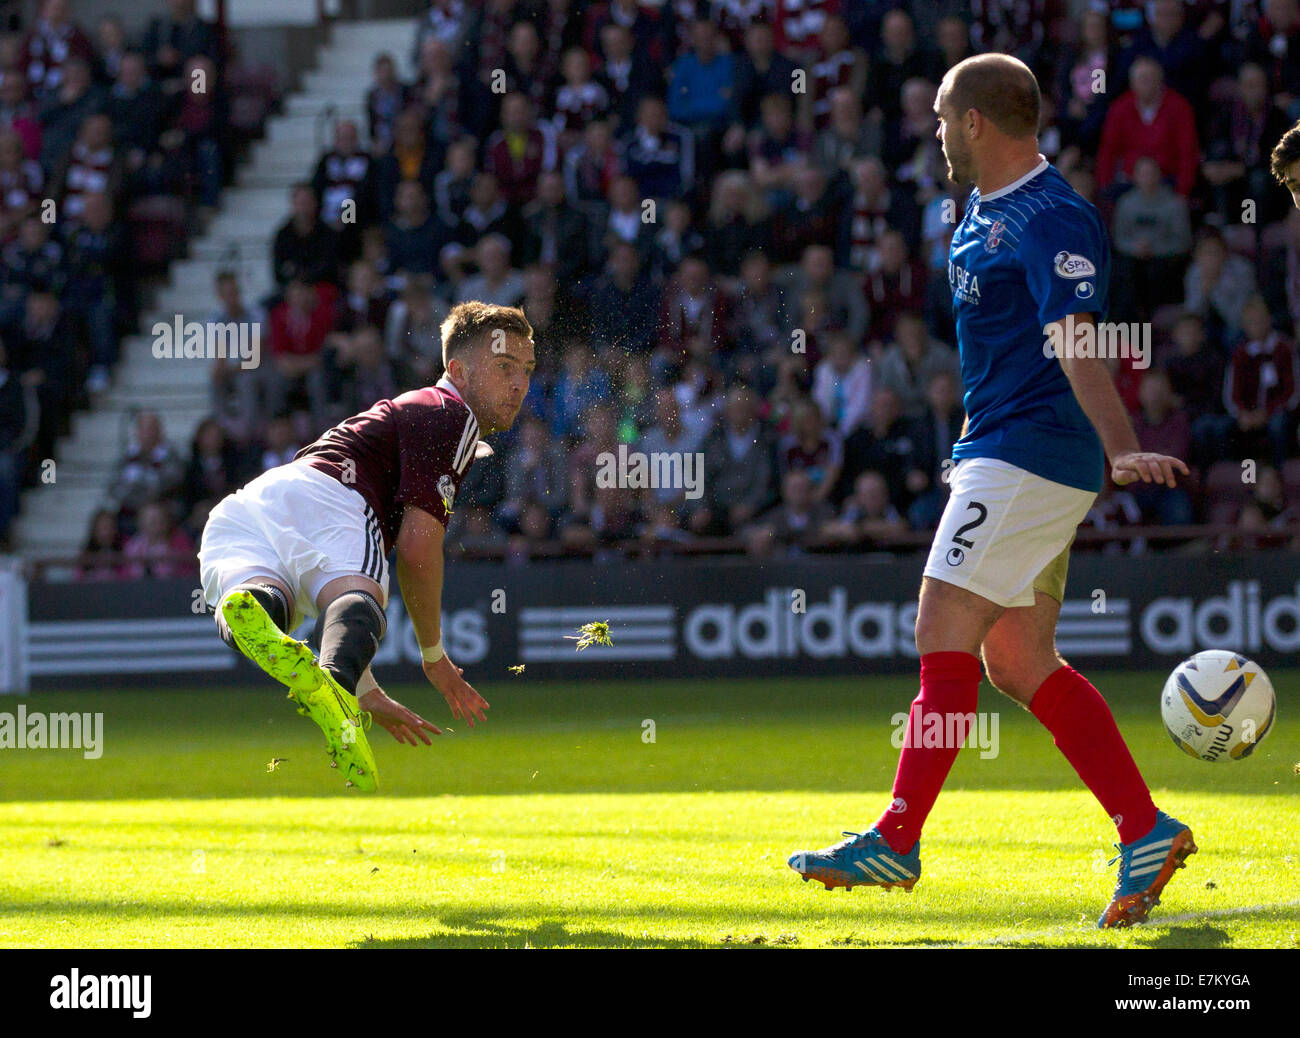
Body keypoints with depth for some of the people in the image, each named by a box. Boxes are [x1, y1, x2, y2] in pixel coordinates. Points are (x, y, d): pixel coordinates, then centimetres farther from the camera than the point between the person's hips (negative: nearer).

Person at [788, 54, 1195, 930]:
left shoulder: (1053, 220, -17)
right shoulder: (986, 210, 15)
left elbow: (1077, 346, -28)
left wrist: (1120, 448, -40)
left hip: (1030, 453, -10)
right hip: (1003, 447, 10)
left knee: (945, 635, -9)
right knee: (1018, 658, 8)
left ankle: (896, 841, -4)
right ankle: (1146, 831, 7)